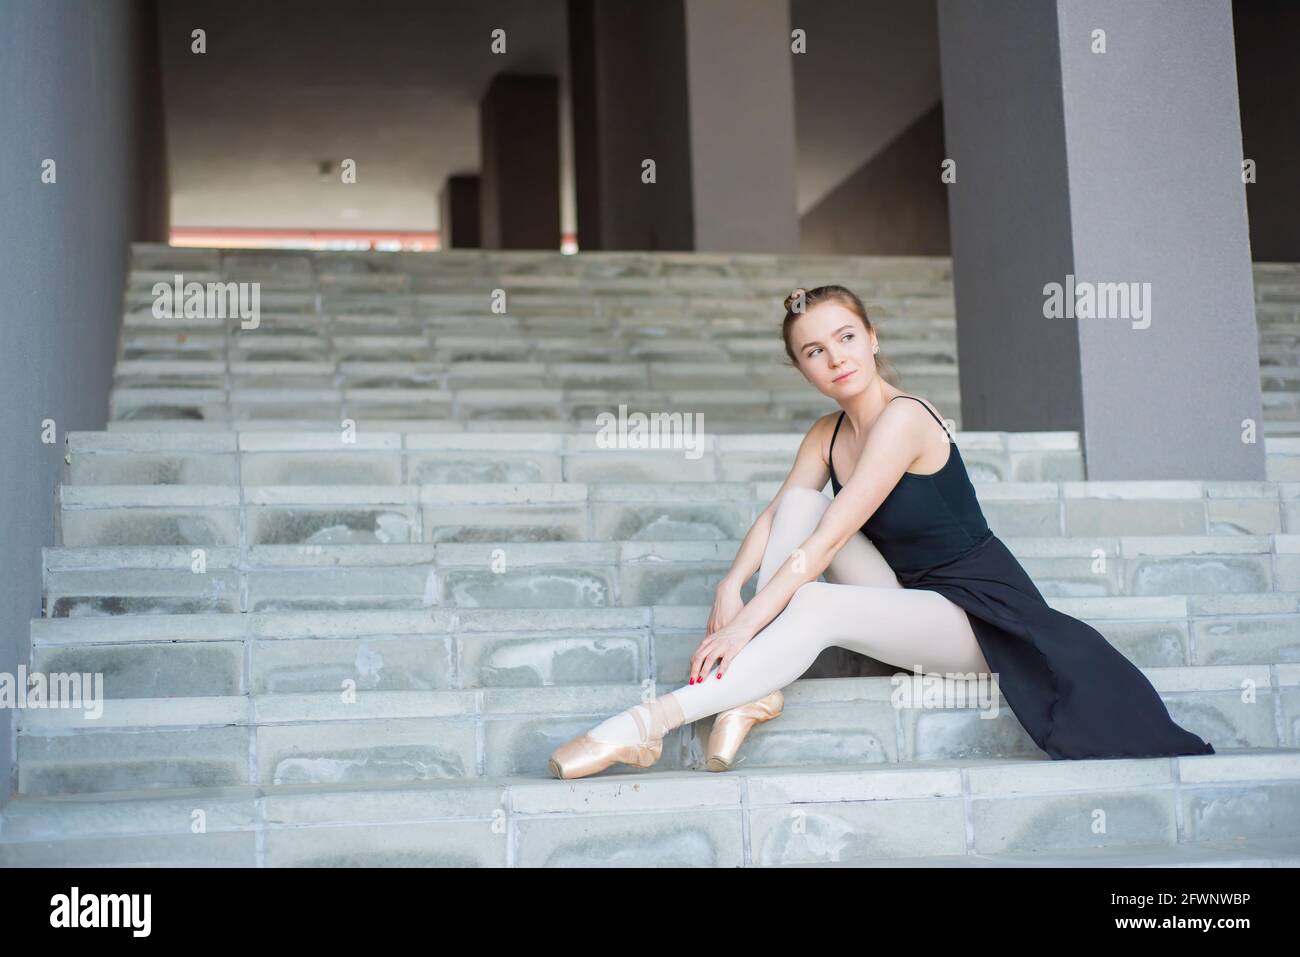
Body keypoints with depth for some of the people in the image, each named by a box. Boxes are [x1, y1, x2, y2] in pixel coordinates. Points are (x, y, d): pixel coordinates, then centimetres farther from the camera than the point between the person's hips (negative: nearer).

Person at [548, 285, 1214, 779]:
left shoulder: (902, 419, -20)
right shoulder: (827, 434, 6)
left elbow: (827, 542, -26)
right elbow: (779, 518, 1)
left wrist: (743, 624, -30)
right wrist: (731, 586, -19)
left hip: (977, 611, -8)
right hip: (907, 600, 8)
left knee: (816, 606, -30)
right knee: (801, 499, -8)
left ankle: (649, 722, -35)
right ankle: (752, 689, -17)